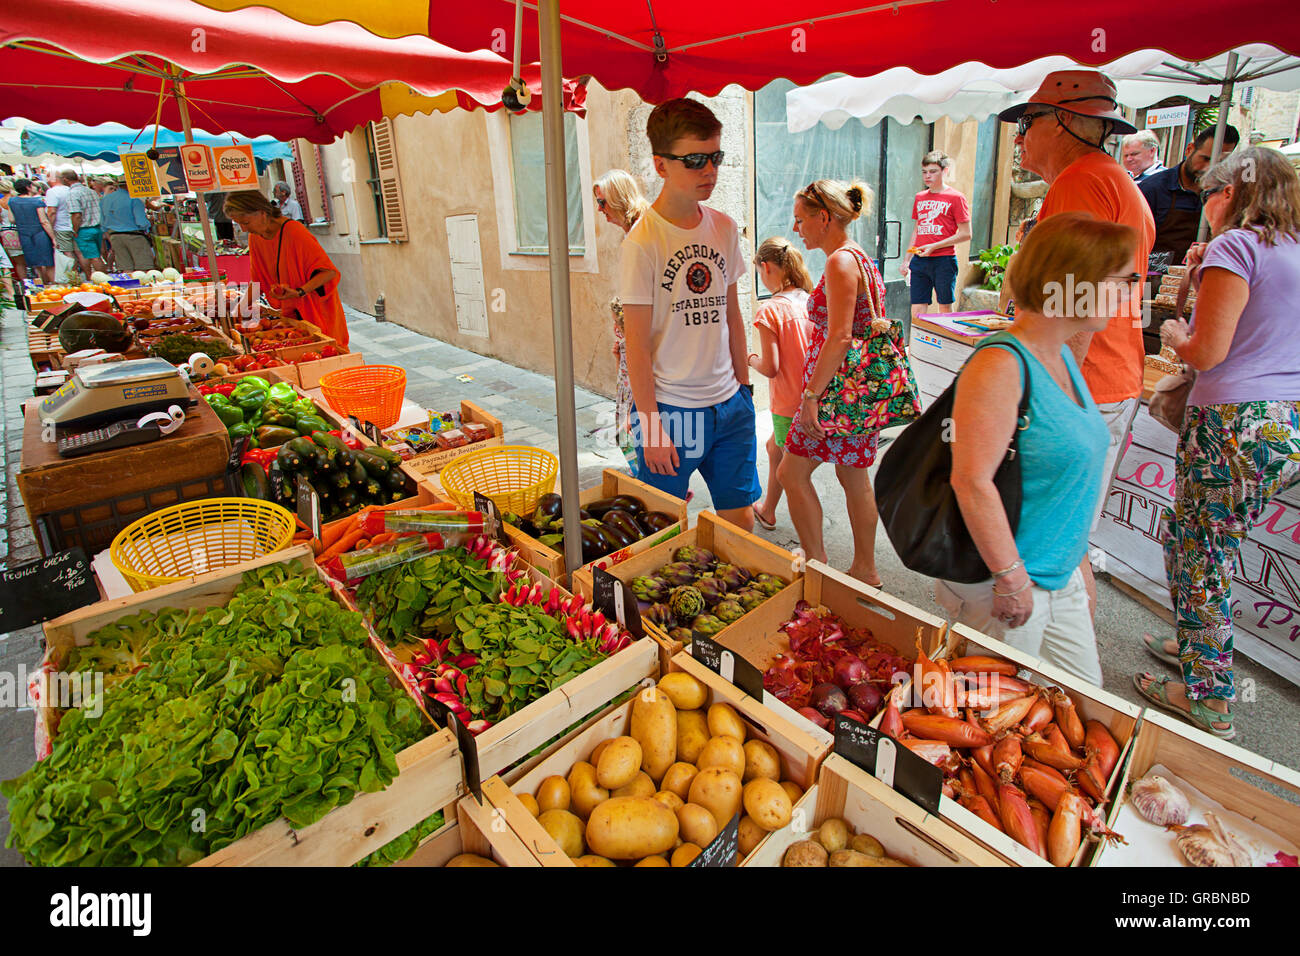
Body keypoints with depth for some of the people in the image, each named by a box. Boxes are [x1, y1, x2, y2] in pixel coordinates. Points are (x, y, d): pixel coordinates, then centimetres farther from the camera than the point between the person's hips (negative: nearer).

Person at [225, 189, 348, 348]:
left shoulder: (294, 231, -19)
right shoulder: (254, 238, 4)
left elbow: (329, 271, -22)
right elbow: (257, 279, 13)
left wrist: (299, 292, -33)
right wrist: (243, 305, -1)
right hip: (291, 314, 6)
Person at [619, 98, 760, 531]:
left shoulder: (725, 228, 6)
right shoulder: (643, 243, -13)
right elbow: (637, 344, -13)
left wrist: (743, 387, 14)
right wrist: (651, 426, -13)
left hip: (730, 404, 6)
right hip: (671, 409, -5)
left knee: (741, 520, 13)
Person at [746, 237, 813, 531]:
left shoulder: (770, 311, -18)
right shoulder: (810, 301, 2)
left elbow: (770, 368, -20)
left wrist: (751, 358, 1)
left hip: (789, 406, -7)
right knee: (775, 448, 28)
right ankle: (767, 510, 44)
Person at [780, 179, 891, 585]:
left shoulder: (841, 262, -16)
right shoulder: (860, 259, 15)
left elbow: (839, 337, -24)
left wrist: (811, 395, -22)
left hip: (840, 391, -10)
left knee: (791, 473, 1)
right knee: (854, 478, 16)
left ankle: (817, 566, 9)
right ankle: (865, 570, 28)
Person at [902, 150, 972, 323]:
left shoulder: (956, 198, -2)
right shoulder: (919, 197, 15)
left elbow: (966, 234, -5)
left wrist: (934, 246, -13)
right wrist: (906, 260, 16)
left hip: (944, 261, -4)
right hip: (919, 261, 5)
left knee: (945, 309, 5)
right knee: (916, 312, 0)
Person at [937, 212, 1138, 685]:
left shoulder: (1063, 355, 8)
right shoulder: (1000, 365, -23)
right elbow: (972, 481, -28)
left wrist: (1071, 558, 21)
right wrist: (1012, 579, -23)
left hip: (1061, 576, 9)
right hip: (1002, 587, -9)